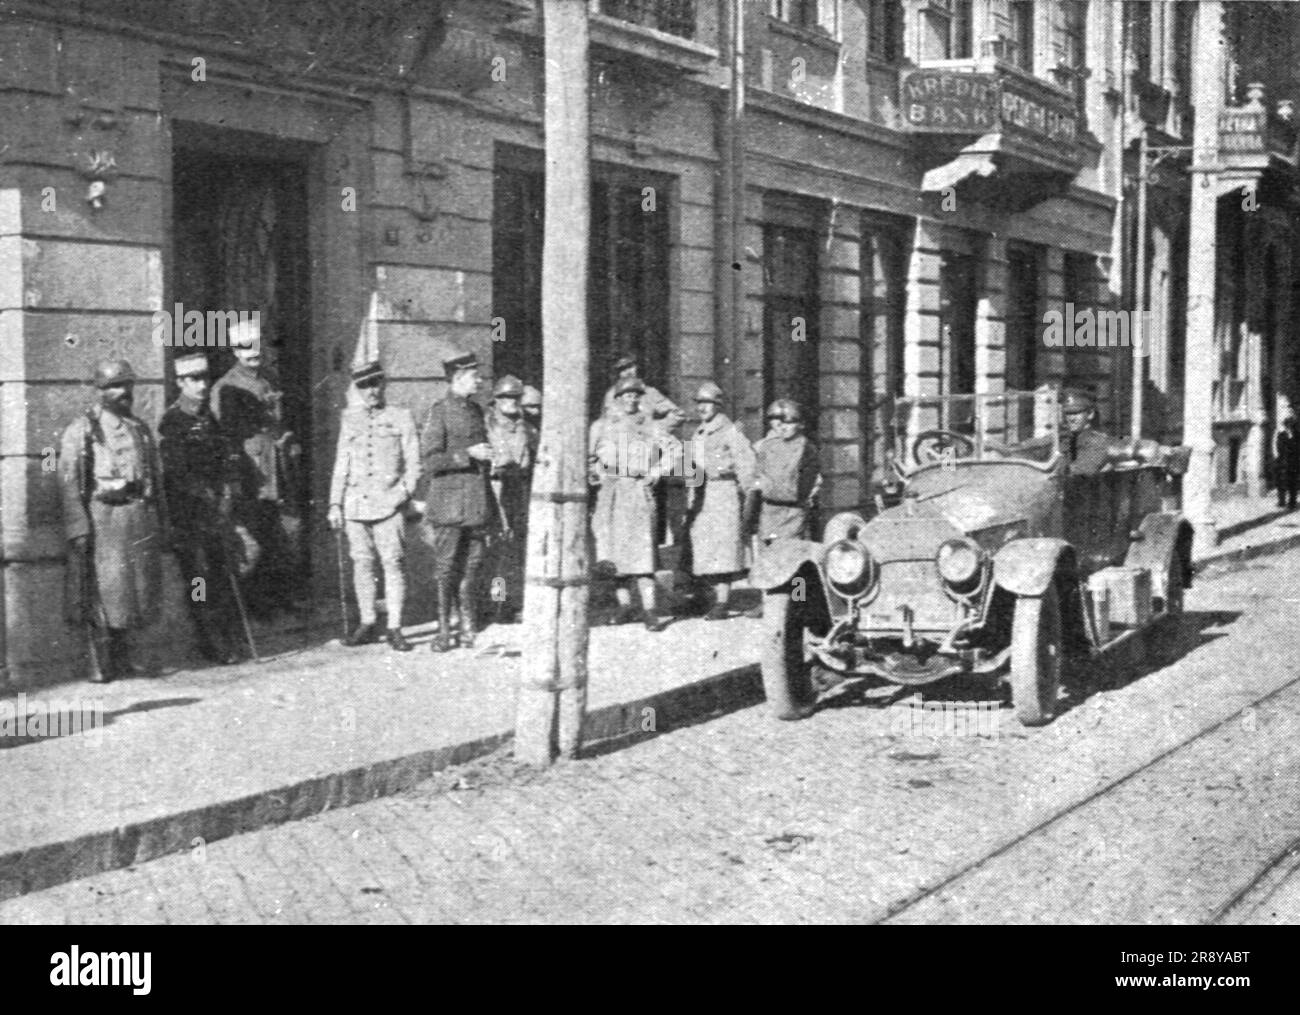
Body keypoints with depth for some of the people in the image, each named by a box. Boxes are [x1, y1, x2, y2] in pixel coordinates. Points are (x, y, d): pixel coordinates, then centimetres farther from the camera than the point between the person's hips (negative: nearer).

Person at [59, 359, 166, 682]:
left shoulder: (140, 430, 17)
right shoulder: (81, 429, -1)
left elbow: (156, 479, 20)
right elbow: (68, 482, -7)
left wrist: (161, 524, 15)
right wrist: (78, 527, -16)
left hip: (141, 519, 6)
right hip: (102, 518, -6)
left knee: (136, 588, 7)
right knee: (104, 590, -6)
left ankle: (122, 659, 18)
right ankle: (101, 664, 1)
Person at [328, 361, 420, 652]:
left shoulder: (401, 417, 6)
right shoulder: (350, 419, 14)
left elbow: (413, 462, 6)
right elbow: (341, 465, 16)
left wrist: (405, 492, -8)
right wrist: (335, 503, 10)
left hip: (389, 503, -3)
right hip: (356, 504, 3)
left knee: (393, 564, -6)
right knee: (361, 564, 4)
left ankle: (394, 628, -3)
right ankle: (367, 624, 14)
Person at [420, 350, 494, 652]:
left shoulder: (475, 410, 13)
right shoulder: (439, 412, -8)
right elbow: (430, 461, -13)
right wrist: (467, 454, -19)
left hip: (477, 502, 6)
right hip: (449, 504, -6)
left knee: (471, 567, 8)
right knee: (446, 568, -1)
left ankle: (469, 628, 15)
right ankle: (444, 629, 6)